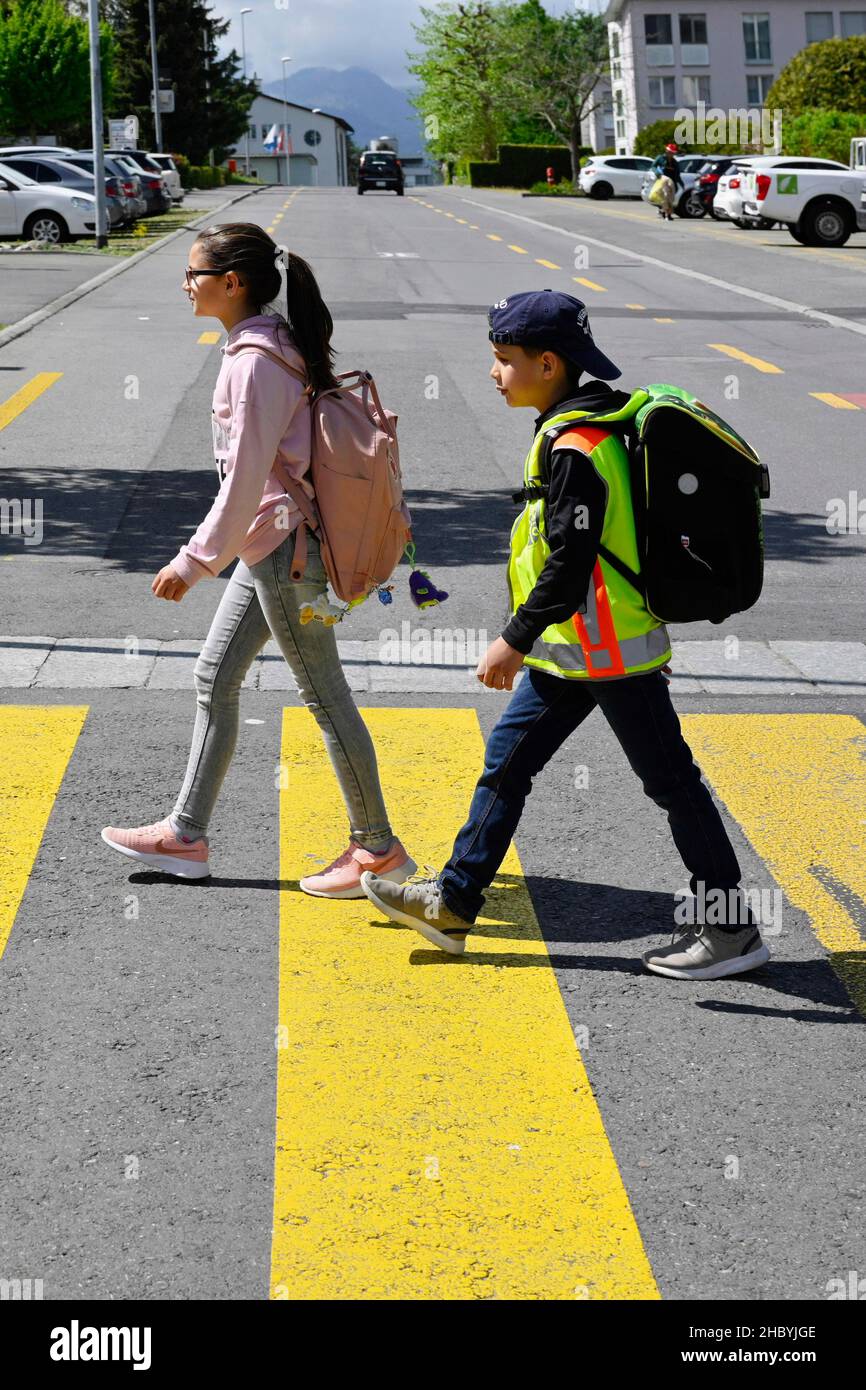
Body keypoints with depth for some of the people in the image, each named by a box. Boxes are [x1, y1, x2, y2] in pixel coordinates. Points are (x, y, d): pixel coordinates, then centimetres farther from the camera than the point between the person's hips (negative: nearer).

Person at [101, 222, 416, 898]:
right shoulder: (280, 344, 9)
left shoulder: (254, 361, -20)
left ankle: (377, 847, 12)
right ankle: (186, 833, 24)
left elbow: (245, 479, -22)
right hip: (269, 547, 10)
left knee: (324, 694, 0)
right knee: (215, 677, 14)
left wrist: (193, 562, -17)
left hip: (284, 549, -10)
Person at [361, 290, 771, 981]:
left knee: (669, 779, 0)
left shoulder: (576, 448, -21)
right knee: (507, 760, 12)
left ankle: (731, 929, 10)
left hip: (608, 651, -10)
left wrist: (516, 639, -20)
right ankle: (452, 904, 20)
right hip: (575, 648, 10)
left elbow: (569, 563, -25)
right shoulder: (587, 427, 11)